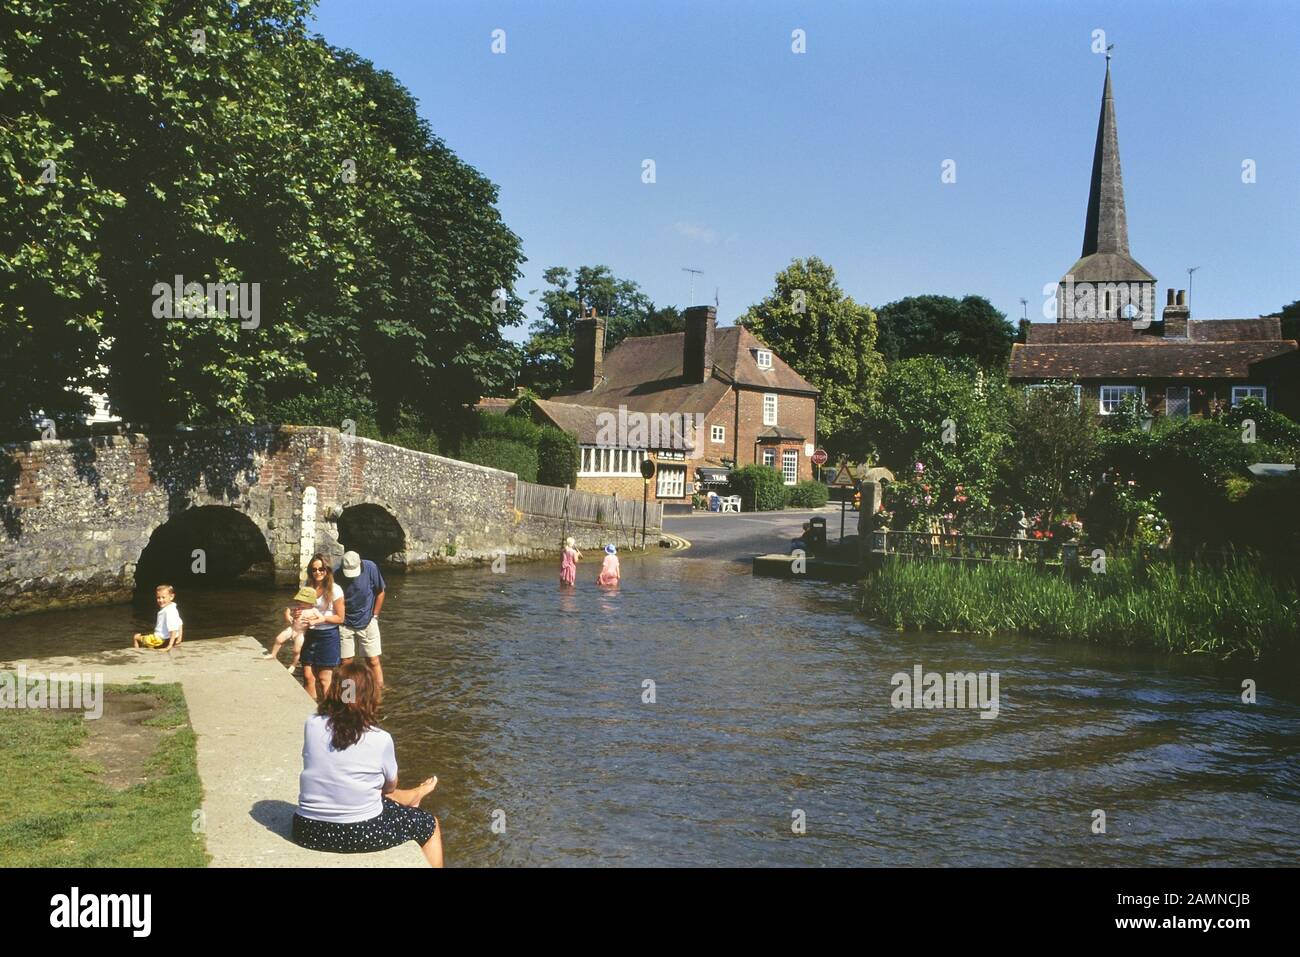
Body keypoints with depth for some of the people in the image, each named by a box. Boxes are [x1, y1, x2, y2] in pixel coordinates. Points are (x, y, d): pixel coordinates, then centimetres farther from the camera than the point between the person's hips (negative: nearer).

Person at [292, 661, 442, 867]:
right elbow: (389, 786, 5)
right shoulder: (381, 739, -14)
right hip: (360, 834, -4)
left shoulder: (312, 724, -6)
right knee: (430, 824, 21)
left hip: (308, 831, 5)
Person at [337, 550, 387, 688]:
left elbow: (380, 593, -3)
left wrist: (374, 616, -2)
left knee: (373, 661, 0)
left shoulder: (370, 568, -16)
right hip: (345, 624, 1)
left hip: (367, 623, -1)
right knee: (345, 662, 5)